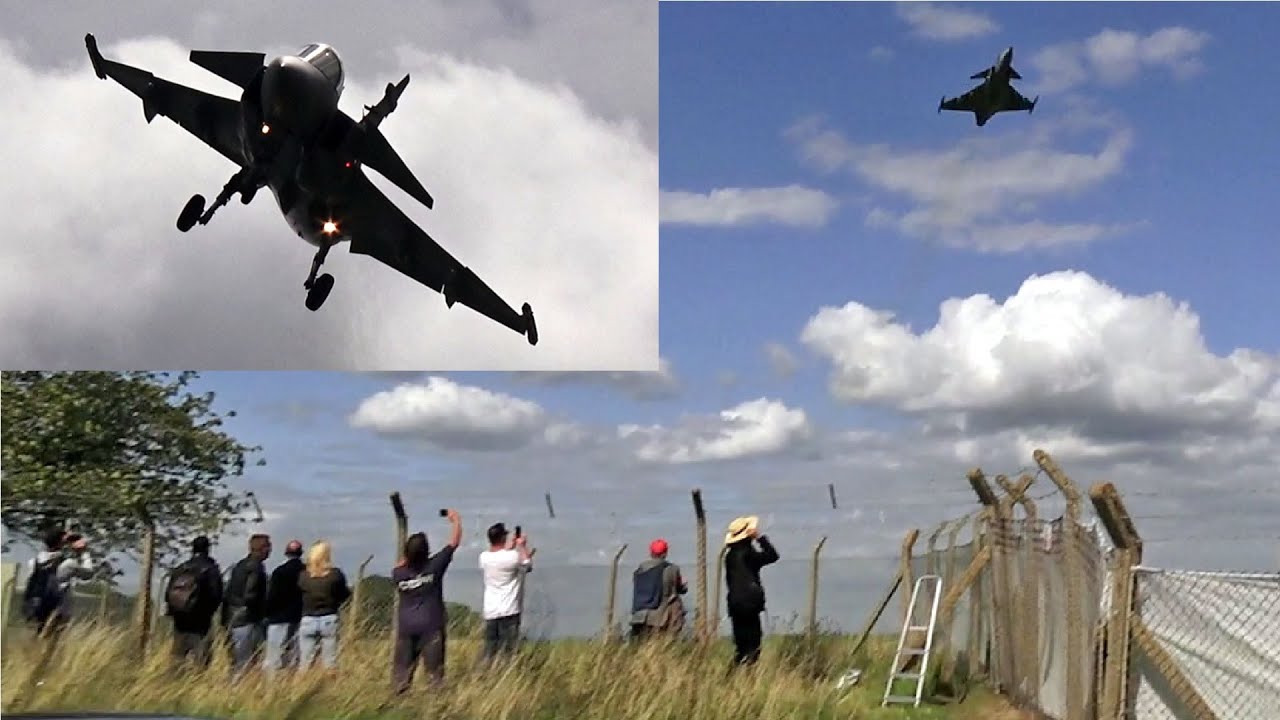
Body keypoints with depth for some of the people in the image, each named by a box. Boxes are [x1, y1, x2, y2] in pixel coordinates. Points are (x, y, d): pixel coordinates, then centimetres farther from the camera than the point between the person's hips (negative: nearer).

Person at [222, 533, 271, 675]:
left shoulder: (239, 566, 14)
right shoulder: (256, 568, -13)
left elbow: (226, 595, 15)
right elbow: (250, 597, -21)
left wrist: (226, 621, 18)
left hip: (233, 622, 9)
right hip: (249, 622, -9)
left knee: (236, 663, 14)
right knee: (245, 665, -7)